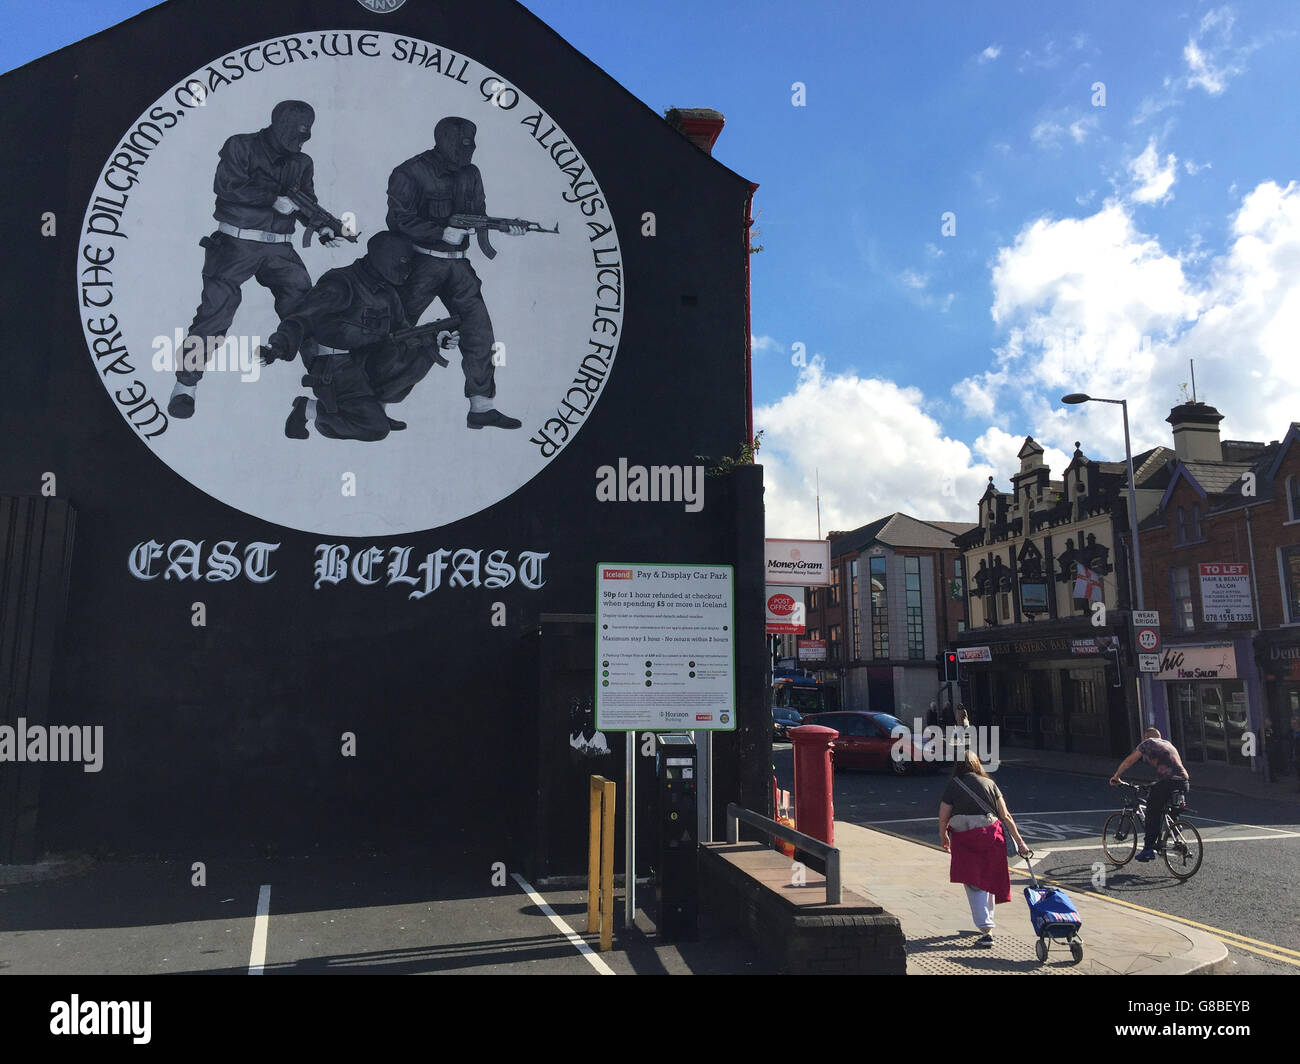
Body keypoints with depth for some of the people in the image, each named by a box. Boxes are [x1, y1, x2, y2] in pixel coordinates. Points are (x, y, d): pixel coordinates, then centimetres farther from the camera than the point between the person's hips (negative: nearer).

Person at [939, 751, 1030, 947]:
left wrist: (943, 836, 18)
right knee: (988, 880, 19)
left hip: (963, 839, -3)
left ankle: (986, 930, -6)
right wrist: (1019, 842, 9)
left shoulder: (953, 786, -1)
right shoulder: (989, 784, 6)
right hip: (990, 835, 3)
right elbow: (1005, 816, 4)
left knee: (974, 885, 2)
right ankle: (987, 922, 35)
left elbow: (943, 818, 0)